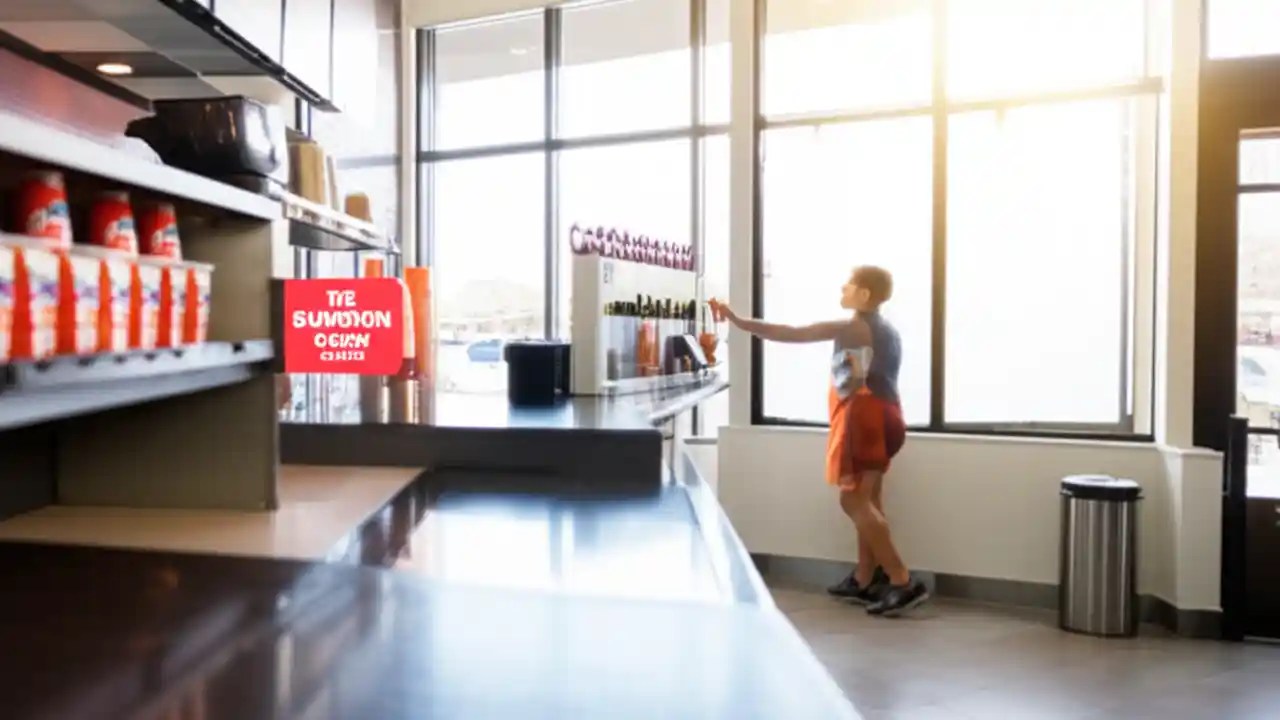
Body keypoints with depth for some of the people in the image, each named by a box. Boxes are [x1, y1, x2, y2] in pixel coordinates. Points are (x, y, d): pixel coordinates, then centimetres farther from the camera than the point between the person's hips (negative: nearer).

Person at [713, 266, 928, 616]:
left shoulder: (853, 328, -12)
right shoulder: (885, 330, 17)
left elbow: (792, 334, -17)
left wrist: (739, 321, -16)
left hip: (865, 417, -10)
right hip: (881, 415, 10)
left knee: (853, 500, -10)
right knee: (867, 500, 13)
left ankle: (903, 582, -12)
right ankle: (864, 580, 19)